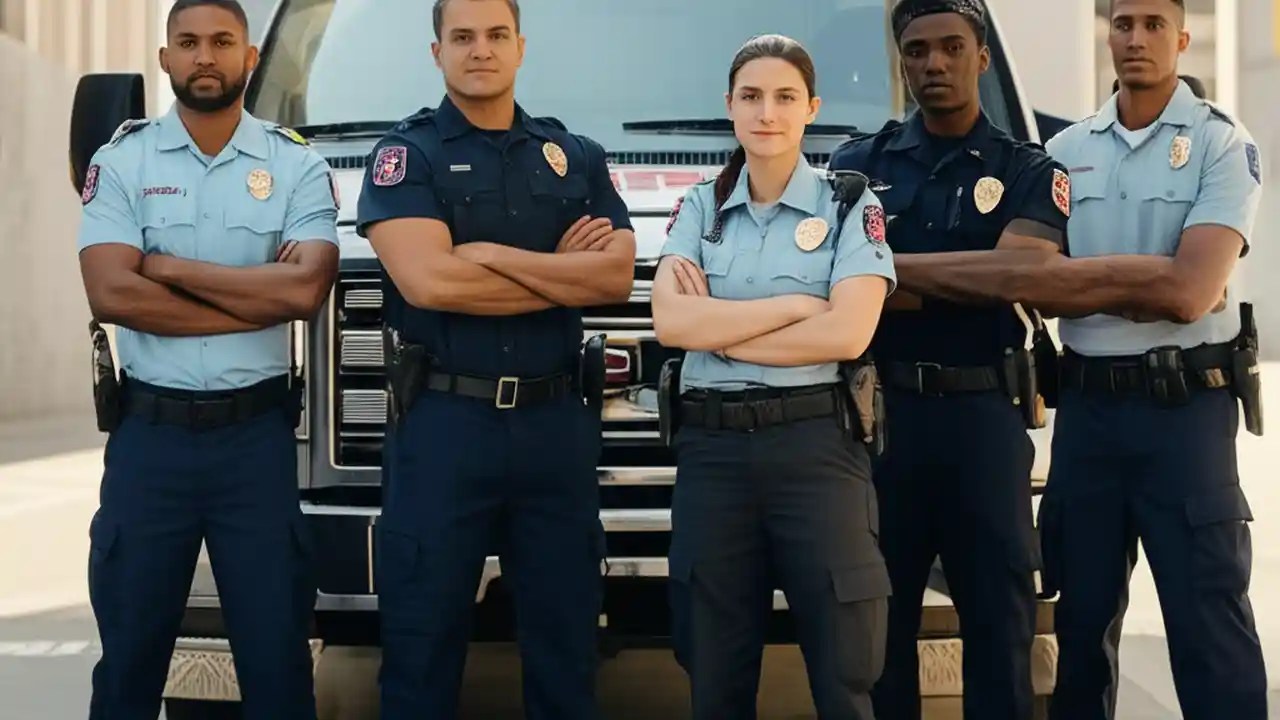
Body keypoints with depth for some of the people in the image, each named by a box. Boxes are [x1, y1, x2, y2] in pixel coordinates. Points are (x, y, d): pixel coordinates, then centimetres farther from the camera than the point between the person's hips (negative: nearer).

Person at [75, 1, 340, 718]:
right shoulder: (121, 162, 1)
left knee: (277, 651, 7)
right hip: (148, 433, 1)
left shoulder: (298, 166, 1)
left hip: (256, 434, 0)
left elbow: (307, 289, -14)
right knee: (130, 650, 11)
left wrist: (170, 266, -11)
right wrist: (259, 299, -12)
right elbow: (112, 294, -12)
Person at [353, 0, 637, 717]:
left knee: (567, 638, 10)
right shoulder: (407, 153, 0)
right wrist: (565, 273, -7)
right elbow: (428, 281, -15)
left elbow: (618, 276, -2)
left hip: (557, 420, 3)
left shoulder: (579, 157, 11)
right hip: (444, 422, -3)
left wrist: (489, 254, -10)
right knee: (424, 639, 5)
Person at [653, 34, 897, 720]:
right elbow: (671, 323, -6)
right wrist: (795, 305, -9)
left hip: (817, 445, -2)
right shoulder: (698, 208, 9)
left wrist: (717, 326, -8)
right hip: (712, 447, 3)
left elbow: (848, 333, -12)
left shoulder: (852, 207, 2)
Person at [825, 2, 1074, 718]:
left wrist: (885, 265, -11)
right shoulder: (858, 164, 9)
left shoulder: (1030, 173, 5)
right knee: (880, 615, 7)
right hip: (883, 410, 1)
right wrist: (969, 282, -11)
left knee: (999, 617, 4)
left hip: (986, 414, -1)